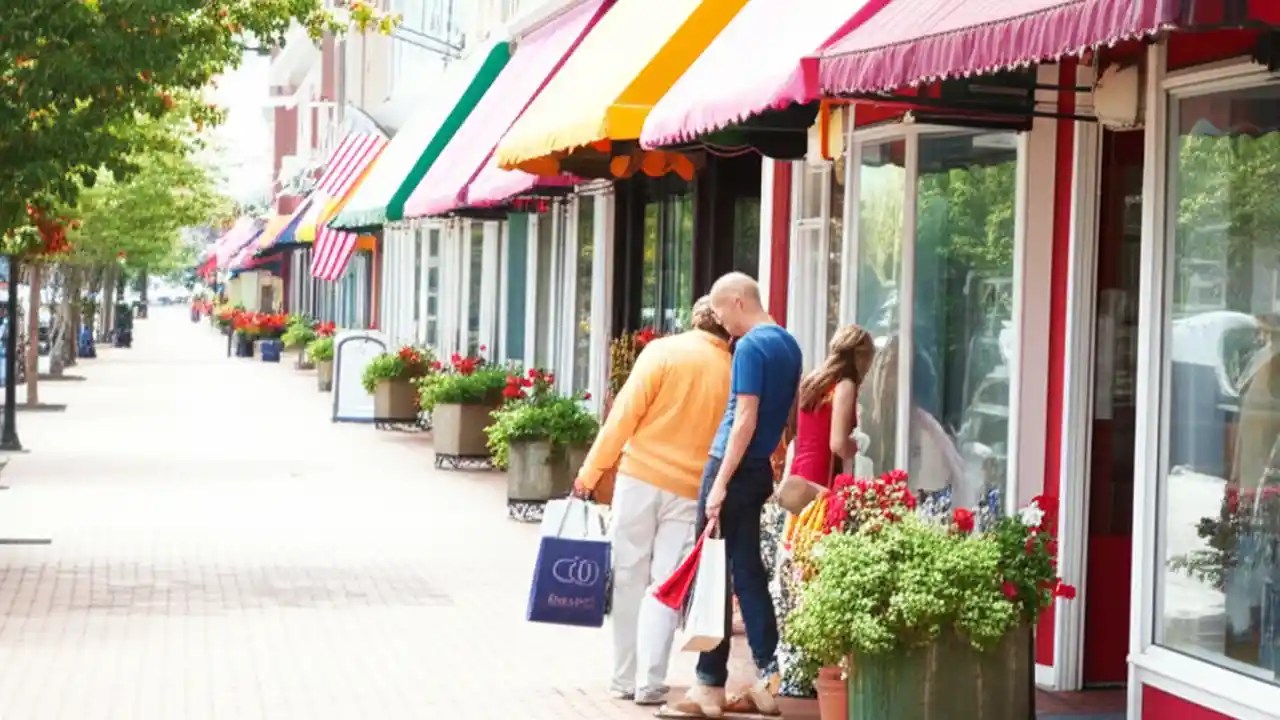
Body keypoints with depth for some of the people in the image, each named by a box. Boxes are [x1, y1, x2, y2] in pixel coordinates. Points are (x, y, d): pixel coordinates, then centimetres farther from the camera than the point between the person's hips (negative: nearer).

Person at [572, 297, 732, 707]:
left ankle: (626, 678, 14)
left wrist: (591, 471, -3)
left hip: (640, 476, -1)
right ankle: (650, 683, -2)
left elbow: (625, 414, -8)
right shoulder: (733, 371, 1)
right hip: (690, 489, 1)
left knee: (630, 578, 9)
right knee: (665, 585, 4)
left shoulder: (663, 351, -5)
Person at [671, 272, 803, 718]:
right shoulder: (789, 344, 12)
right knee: (747, 570, 11)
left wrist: (720, 483, -19)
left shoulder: (750, 347, -15)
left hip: (734, 467, -8)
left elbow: (745, 419, -19)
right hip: (760, 469, 8)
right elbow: (789, 414, 18)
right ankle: (768, 678, 10)